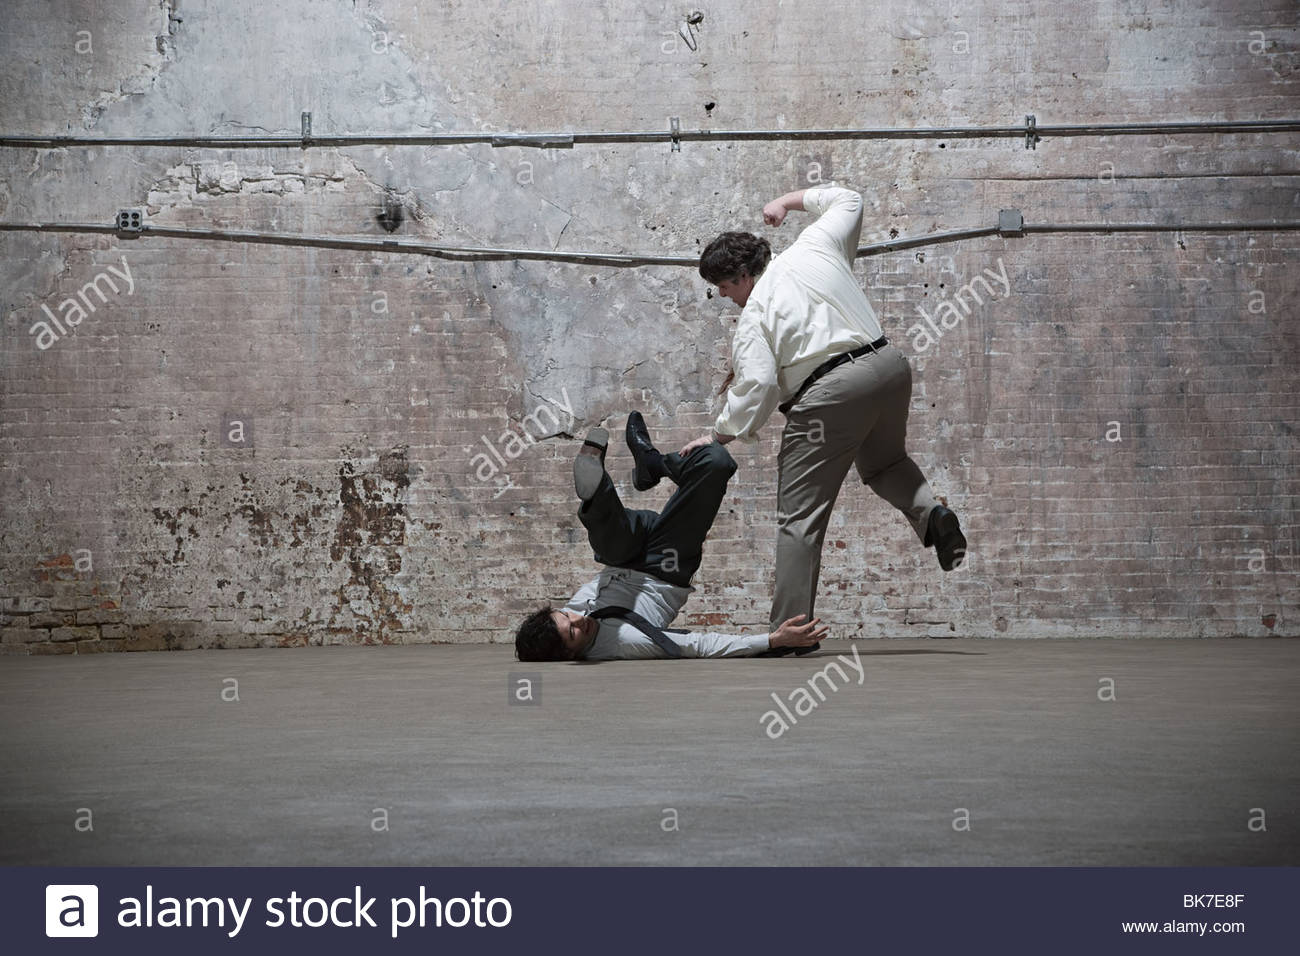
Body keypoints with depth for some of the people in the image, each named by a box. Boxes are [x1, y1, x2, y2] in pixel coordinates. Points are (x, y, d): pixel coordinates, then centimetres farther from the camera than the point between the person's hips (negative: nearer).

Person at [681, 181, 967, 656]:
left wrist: (718, 436, -1)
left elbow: (756, 386, -10)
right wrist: (791, 200, 39)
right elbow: (848, 200, 31)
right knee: (884, 461, 35)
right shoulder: (815, 247, 13)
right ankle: (930, 512, 4)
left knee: (800, 516, 2)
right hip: (888, 366, 6)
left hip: (828, 394, -6)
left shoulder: (753, 318, 0)